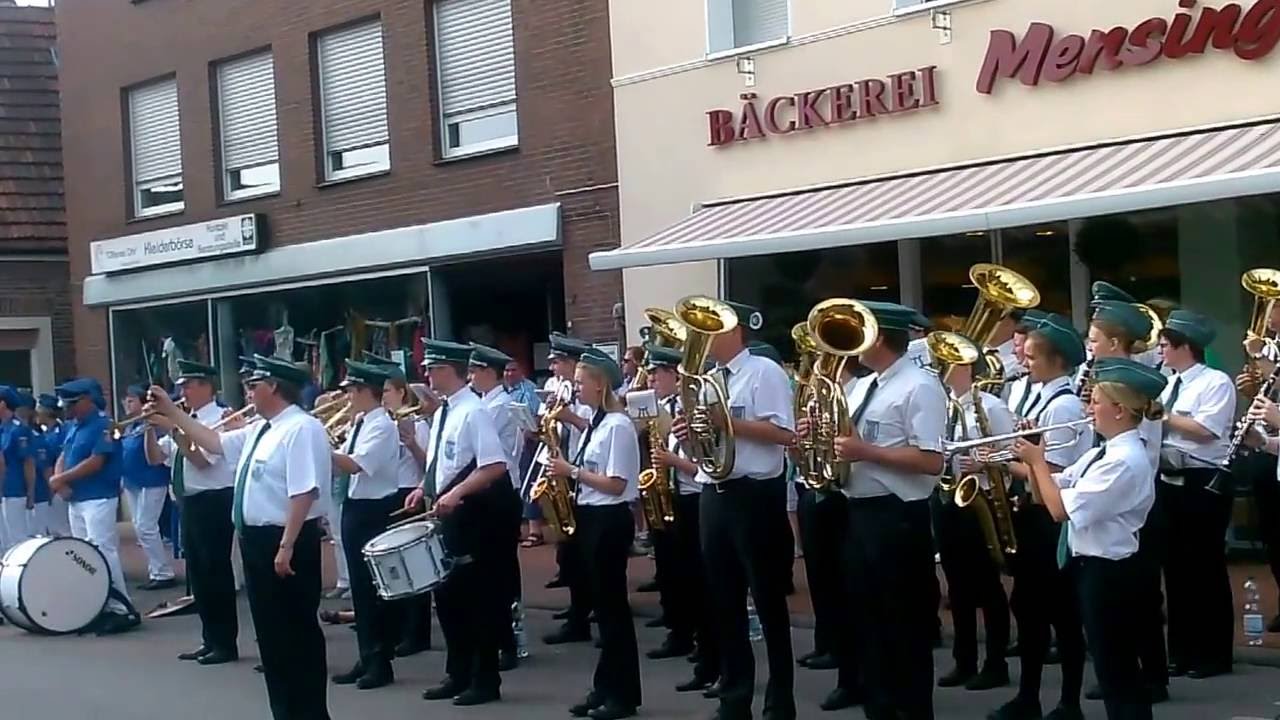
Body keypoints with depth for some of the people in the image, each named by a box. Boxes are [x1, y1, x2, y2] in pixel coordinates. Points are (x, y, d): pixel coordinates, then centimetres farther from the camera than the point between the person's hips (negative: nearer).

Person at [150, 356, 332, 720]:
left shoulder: (301, 429, -18)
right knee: (272, 631, 15)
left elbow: (305, 492, -25)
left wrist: (286, 547, -27)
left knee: (298, 631, -1)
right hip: (257, 539, 10)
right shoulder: (259, 431, 14)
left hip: (286, 542, -10)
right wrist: (171, 412, 20)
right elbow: (215, 442, 24)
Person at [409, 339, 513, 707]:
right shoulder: (442, 413, 12)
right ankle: (458, 675, 26)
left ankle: (485, 681, 11)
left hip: (472, 515, -9)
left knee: (478, 596, 1)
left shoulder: (473, 411, -16)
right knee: (447, 594, 14)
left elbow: (495, 467, -23)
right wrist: (426, 489, 7)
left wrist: (456, 494, -27)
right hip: (447, 516, 9)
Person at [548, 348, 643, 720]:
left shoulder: (618, 425, -15)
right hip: (591, 518, 10)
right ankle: (605, 687, 19)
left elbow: (616, 485, -20)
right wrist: (566, 473, 0)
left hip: (610, 521, -10)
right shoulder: (595, 423, 13)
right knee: (602, 602, 13)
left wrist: (572, 471, -15)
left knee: (612, 603, -3)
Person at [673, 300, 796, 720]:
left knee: (768, 601, 1)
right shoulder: (705, 380, 15)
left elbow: (783, 433, -16)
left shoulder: (764, 371, -7)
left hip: (755, 496, -7)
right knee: (725, 602, 12)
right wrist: (689, 432, -3)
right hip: (714, 496, 7)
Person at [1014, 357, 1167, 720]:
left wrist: (1037, 461, -13)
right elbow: (1051, 491, 14)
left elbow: (1060, 509, -23)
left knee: (1116, 672, -2)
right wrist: (1032, 460, -1)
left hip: (1110, 574, -10)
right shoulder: (1104, 452, 11)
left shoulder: (1126, 461, -20)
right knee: (1115, 670, 16)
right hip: (1096, 568, 10)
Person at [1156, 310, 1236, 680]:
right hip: (1169, 481, 8)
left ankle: (1214, 654, 9)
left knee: (1205, 566, -1)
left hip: (1203, 483, -8)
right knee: (1175, 565, 11)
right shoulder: (1167, 385, 15)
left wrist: (1163, 414, -13)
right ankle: (1181, 651, 19)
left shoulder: (1216, 382, -9)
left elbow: (1204, 430, -21)